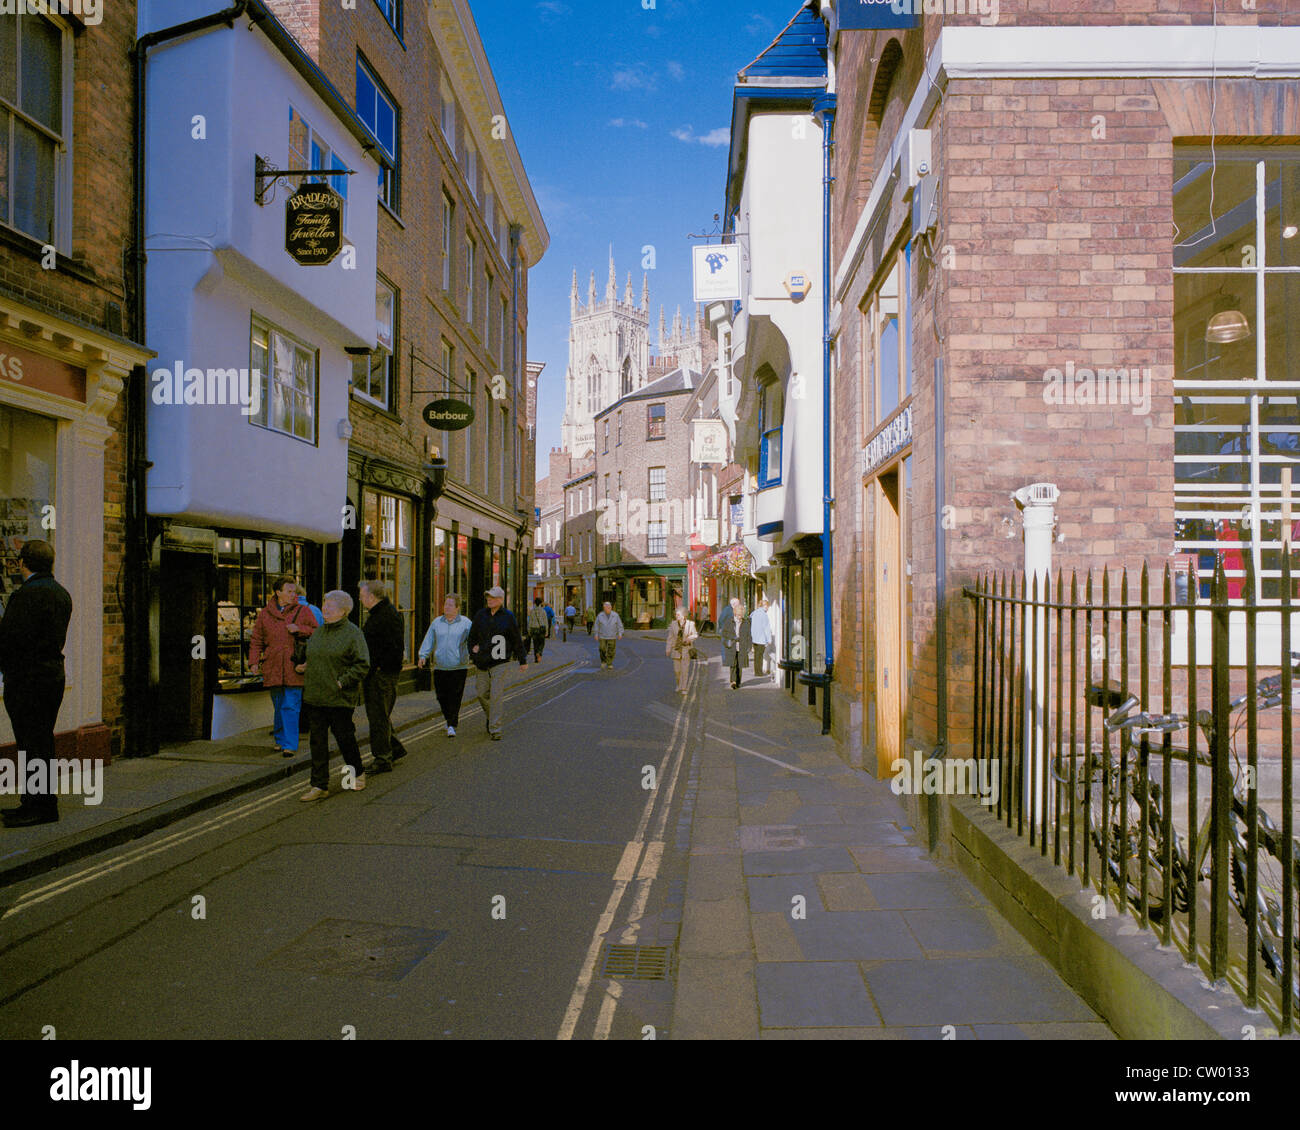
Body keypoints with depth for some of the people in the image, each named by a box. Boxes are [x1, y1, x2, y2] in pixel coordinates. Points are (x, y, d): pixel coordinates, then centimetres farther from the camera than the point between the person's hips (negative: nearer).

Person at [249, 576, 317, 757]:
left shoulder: (303, 611, 5)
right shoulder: (265, 614, 11)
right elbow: (256, 640, 14)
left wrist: (299, 629, -10)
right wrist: (253, 661, 4)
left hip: (294, 668, -3)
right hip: (272, 669, 3)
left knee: (290, 707, -7)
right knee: (279, 707, 13)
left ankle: (289, 744, -4)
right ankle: (280, 739, 28)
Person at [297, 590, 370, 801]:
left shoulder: (353, 633, -8)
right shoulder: (318, 632, 13)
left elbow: (362, 665, -11)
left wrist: (342, 681, -17)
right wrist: (305, 667, 7)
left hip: (340, 698, -6)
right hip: (314, 697, 6)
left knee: (344, 737, 5)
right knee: (318, 741, 5)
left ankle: (358, 773, 28)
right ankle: (319, 785, 10)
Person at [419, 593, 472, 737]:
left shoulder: (465, 623, 4)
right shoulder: (437, 623, 11)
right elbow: (428, 640, 9)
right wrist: (423, 655, -5)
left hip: (459, 667, -3)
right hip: (440, 667, 3)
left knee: (455, 697, -8)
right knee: (442, 697, 5)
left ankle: (452, 725, -4)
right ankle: (450, 720, 27)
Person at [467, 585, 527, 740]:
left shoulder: (508, 616, -2)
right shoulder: (481, 615, 6)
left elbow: (517, 639, 3)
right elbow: (472, 636, 17)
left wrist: (522, 660, 6)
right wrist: (473, 653, 9)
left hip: (499, 661, -4)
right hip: (482, 662, 4)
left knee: (496, 695, -9)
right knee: (482, 694, 10)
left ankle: (495, 729, -4)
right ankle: (489, 717, 37)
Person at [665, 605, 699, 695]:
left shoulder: (690, 624, -3)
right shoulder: (673, 624, 0)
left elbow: (695, 635, 7)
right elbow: (670, 638, 4)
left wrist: (690, 638, -16)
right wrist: (668, 650, 1)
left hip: (686, 649, -2)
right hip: (676, 649, 2)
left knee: (685, 669, -5)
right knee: (677, 670, 4)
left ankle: (683, 688, 2)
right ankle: (679, 685, 30)